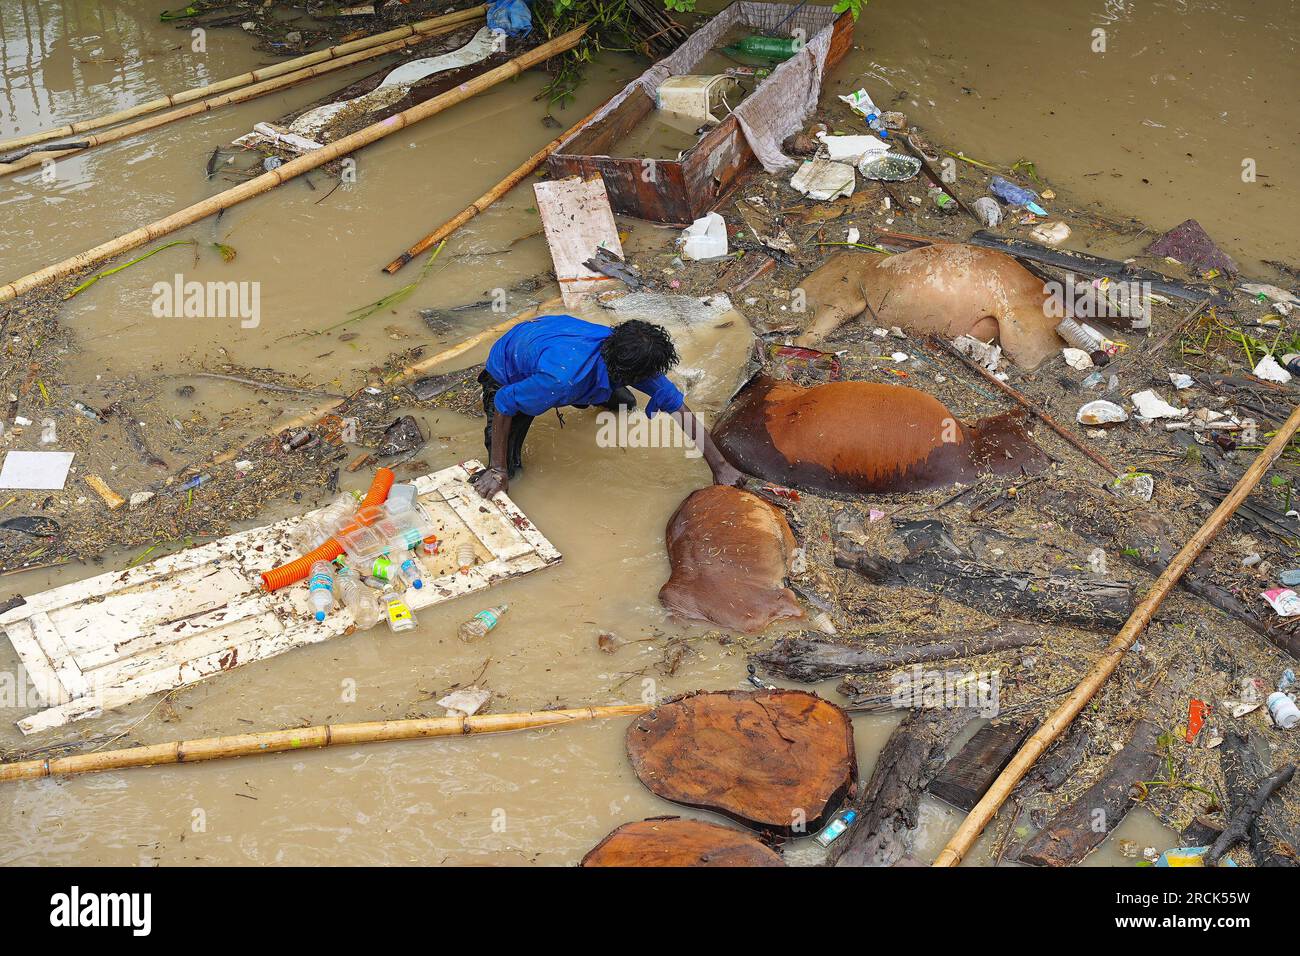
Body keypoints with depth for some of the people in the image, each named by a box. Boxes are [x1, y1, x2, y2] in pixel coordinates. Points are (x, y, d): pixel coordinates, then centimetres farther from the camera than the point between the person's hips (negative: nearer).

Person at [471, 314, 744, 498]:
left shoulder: (627, 357, -30)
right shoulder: (562, 378, -49)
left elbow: (680, 408, -22)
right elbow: (503, 405, -34)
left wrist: (720, 466, -21)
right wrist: (497, 471, -28)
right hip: (508, 375, -5)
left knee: (625, 404, 10)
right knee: (507, 468, -12)